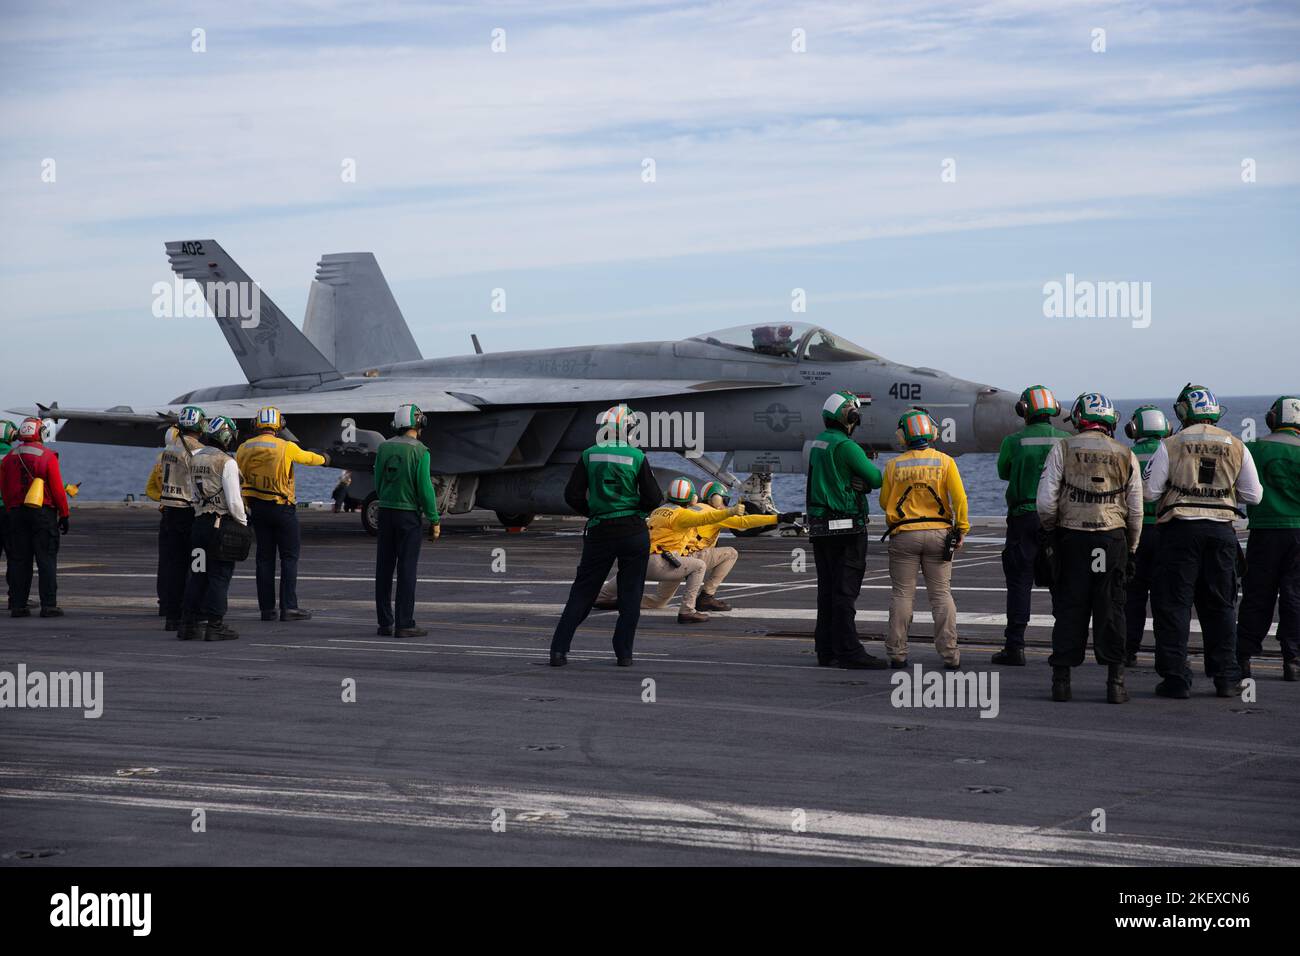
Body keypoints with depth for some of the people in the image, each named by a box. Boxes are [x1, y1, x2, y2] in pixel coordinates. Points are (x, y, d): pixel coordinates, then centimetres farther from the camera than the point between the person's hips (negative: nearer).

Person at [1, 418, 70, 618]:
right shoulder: (47, 456, -7)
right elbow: (57, 489, -9)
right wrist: (64, 515, -2)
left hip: (17, 513, 4)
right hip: (43, 513, -4)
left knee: (19, 560, 8)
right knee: (47, 560, -2)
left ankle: (18, 605, 6)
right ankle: (49, 605, -6)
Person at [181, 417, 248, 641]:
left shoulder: (194, 458, 7)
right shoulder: (226, 462, -13)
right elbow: (233, 500, -15)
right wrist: (243, 522, -4)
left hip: (199, 521, 6)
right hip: (222, 523, -6)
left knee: (197, 574, 11)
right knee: (219, 575, -1)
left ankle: (189, 623, 11)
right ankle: (214, 624, -2)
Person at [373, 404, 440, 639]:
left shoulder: (384, 448, 4)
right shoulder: (420, 452, -11)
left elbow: (377, 483, 9)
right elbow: (425, 488, -13)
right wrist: (434, 520, -7)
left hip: (385, 512, 5)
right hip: (408, 514, -5)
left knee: (384, 568, 7)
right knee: (407, 569, -2)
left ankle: (385, 623, 9)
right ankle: (404, 624, -3)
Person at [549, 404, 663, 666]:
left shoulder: (589, 456, -3)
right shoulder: (637, 457, -6)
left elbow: (573, 496, -2)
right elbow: (654, 499, -5)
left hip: (599, 534, 1)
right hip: (634, 533, -1)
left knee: (582, 592, 8)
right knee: (630, 595, 9)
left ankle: (559, 650, 3)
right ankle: (624, 653, 8)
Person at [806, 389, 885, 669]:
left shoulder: (817, 444, 12)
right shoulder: (845, 446, -15)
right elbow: (876, 479, -13)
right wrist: (873, 467, 9)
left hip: (820, 527, 8)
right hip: (846, 527, -8)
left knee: (827, 591, 12)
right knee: (845, 591, -7)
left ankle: (826, 650, 15)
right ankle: (848, 651, -7)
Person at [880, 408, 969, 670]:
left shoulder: (894, 466, -2)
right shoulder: (945, 462, -4)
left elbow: (884, 502, 5)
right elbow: (959, 497, -9)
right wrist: (962, 529, -1)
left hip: (903, 536, 0)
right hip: (938, 534, 0)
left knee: (901, 594, 6)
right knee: (941, 594, 6)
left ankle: (897, 653, 5)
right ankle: (949, 653, 3)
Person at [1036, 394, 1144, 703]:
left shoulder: (1063, 450, -2)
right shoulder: (1126, 456, 6)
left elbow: (1045, 502, -6)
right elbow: (1135, 511, 8)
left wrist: (1051, 530, 11)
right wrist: (1131, 548, 18)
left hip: (1071, 538, -1)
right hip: (1113, 539, 1)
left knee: (1069, 610, 5)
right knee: (1111, 611, 5)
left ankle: (1061, 679, 6)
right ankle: (1115, 682, 4)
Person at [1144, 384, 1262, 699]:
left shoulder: (1171, 445, -4)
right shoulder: (1236, 446, 5)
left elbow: (1150, 492, -4)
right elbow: (1254, 495, 7)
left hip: (1180, 531, -3)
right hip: (1221, 531, 3)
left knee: (1174, 605, 3)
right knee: (1220, 605, 13)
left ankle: (1175, 678, 0)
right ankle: (1226, 677, 14)